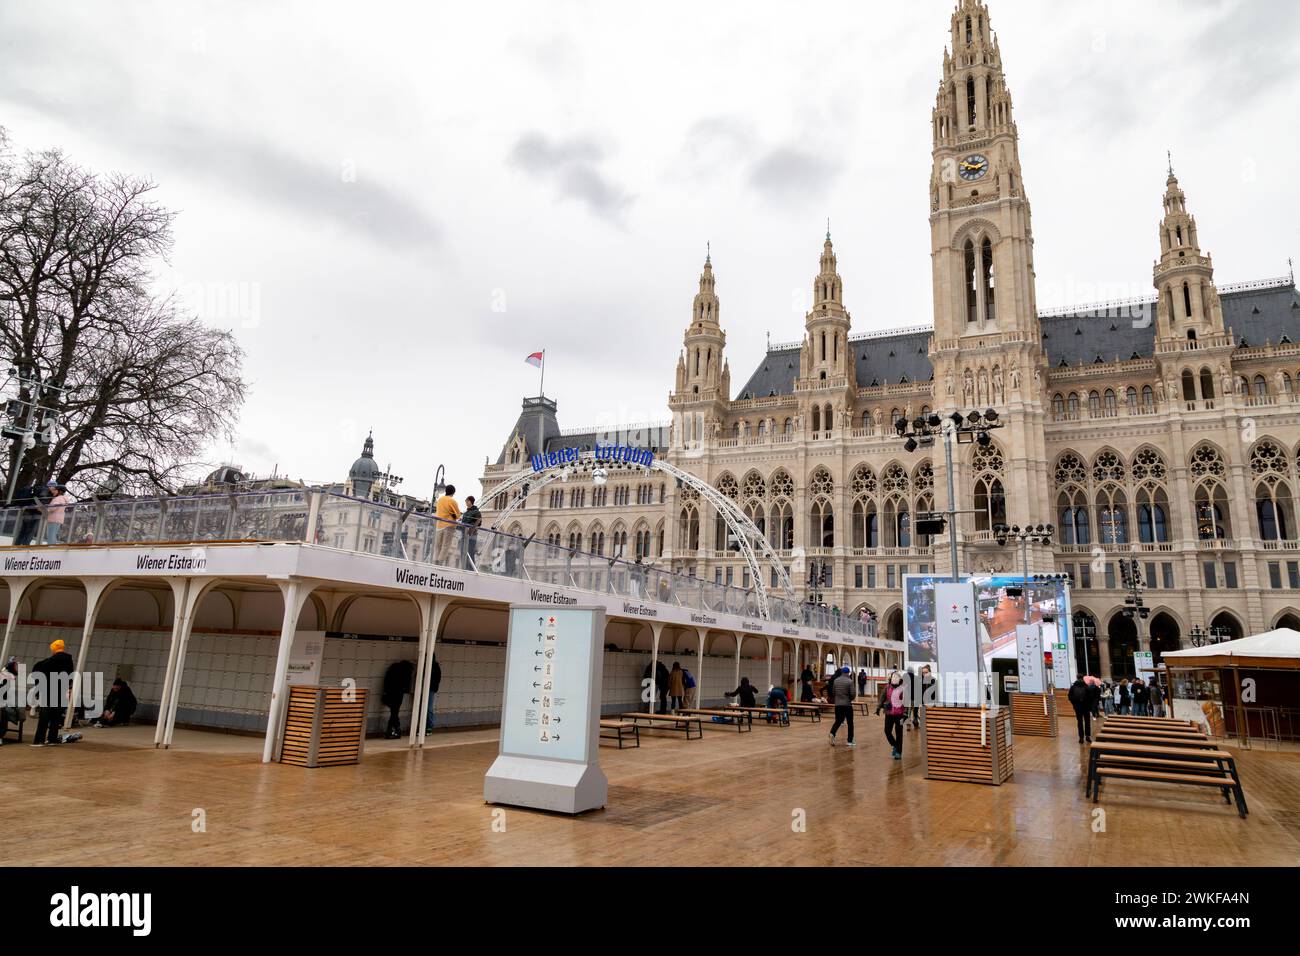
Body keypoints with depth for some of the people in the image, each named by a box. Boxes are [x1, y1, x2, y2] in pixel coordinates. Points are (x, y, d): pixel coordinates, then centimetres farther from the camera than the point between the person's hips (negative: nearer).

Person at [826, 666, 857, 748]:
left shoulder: (835, 680, 3)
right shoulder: (849, 681, -10)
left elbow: (833, 692, 9)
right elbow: (853, 694, -13)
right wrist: (851, 698, 8)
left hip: (838, 704, 4)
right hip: (847, 704, -4)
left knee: (838, 720, 14)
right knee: (850, 722, 9)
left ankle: (832, 733, -13)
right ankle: (849, 741, 11)